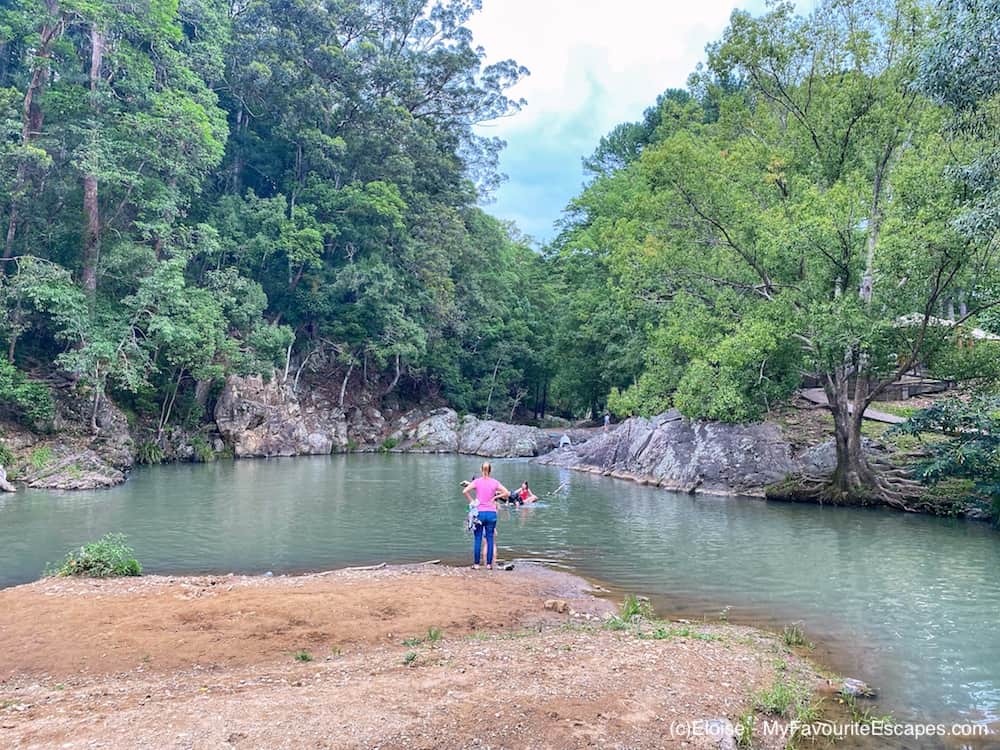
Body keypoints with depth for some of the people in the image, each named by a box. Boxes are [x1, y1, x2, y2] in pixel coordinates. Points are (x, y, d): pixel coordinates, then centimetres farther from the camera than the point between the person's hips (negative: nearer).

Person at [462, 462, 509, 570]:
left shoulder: (477, 481, -2)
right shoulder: (494, 482, 1)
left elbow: (464, 491, -13)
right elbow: (507, 493, -1)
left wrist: (471, 501, -1)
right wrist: (495, 496, 6)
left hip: (479, 512, -1)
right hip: (491, 513, 1)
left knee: (478, 539, 6)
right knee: (490, 539, 7)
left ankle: (476, 564, 9)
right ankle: (489, 564, 9)